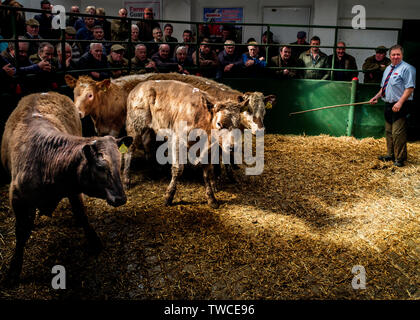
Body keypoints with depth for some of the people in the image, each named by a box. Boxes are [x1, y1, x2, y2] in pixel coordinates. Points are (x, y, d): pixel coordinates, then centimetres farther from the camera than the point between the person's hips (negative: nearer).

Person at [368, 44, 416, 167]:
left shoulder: (407, 68, -9)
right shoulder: (388, 69, 17)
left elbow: (410, 88, -16)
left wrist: (400, 103, -25)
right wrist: (376, 97, 13)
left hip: (400, 105, -8)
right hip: (388, 104, 9)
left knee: (398, 132, -9)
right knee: (388, 131, 15)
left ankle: (400, 158, 0)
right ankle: (390, 155, 28)